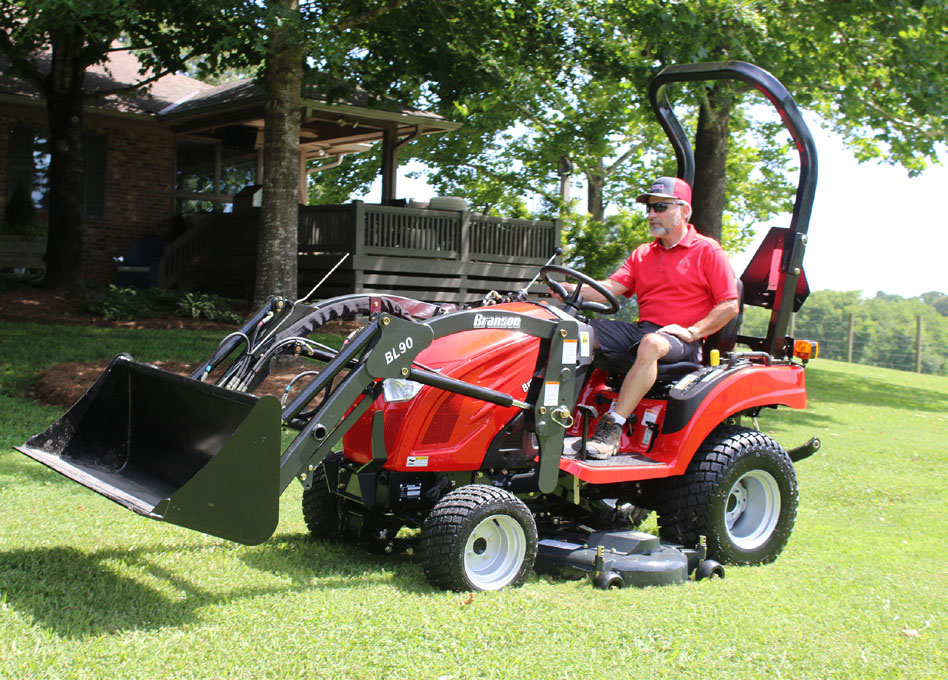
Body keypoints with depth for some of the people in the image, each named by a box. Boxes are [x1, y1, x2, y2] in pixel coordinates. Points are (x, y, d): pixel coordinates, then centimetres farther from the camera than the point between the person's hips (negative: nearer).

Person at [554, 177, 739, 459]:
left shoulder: (707, 251, 3)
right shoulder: (642, 254, 21)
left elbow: (730, 306, -3)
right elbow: (611, 287, 7)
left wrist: (692, 331, -15)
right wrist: (571, 290, -12)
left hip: (680, 341, -6)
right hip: (642, 329, 6)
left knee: (651, 344, -40)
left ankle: (612, 427, -41)